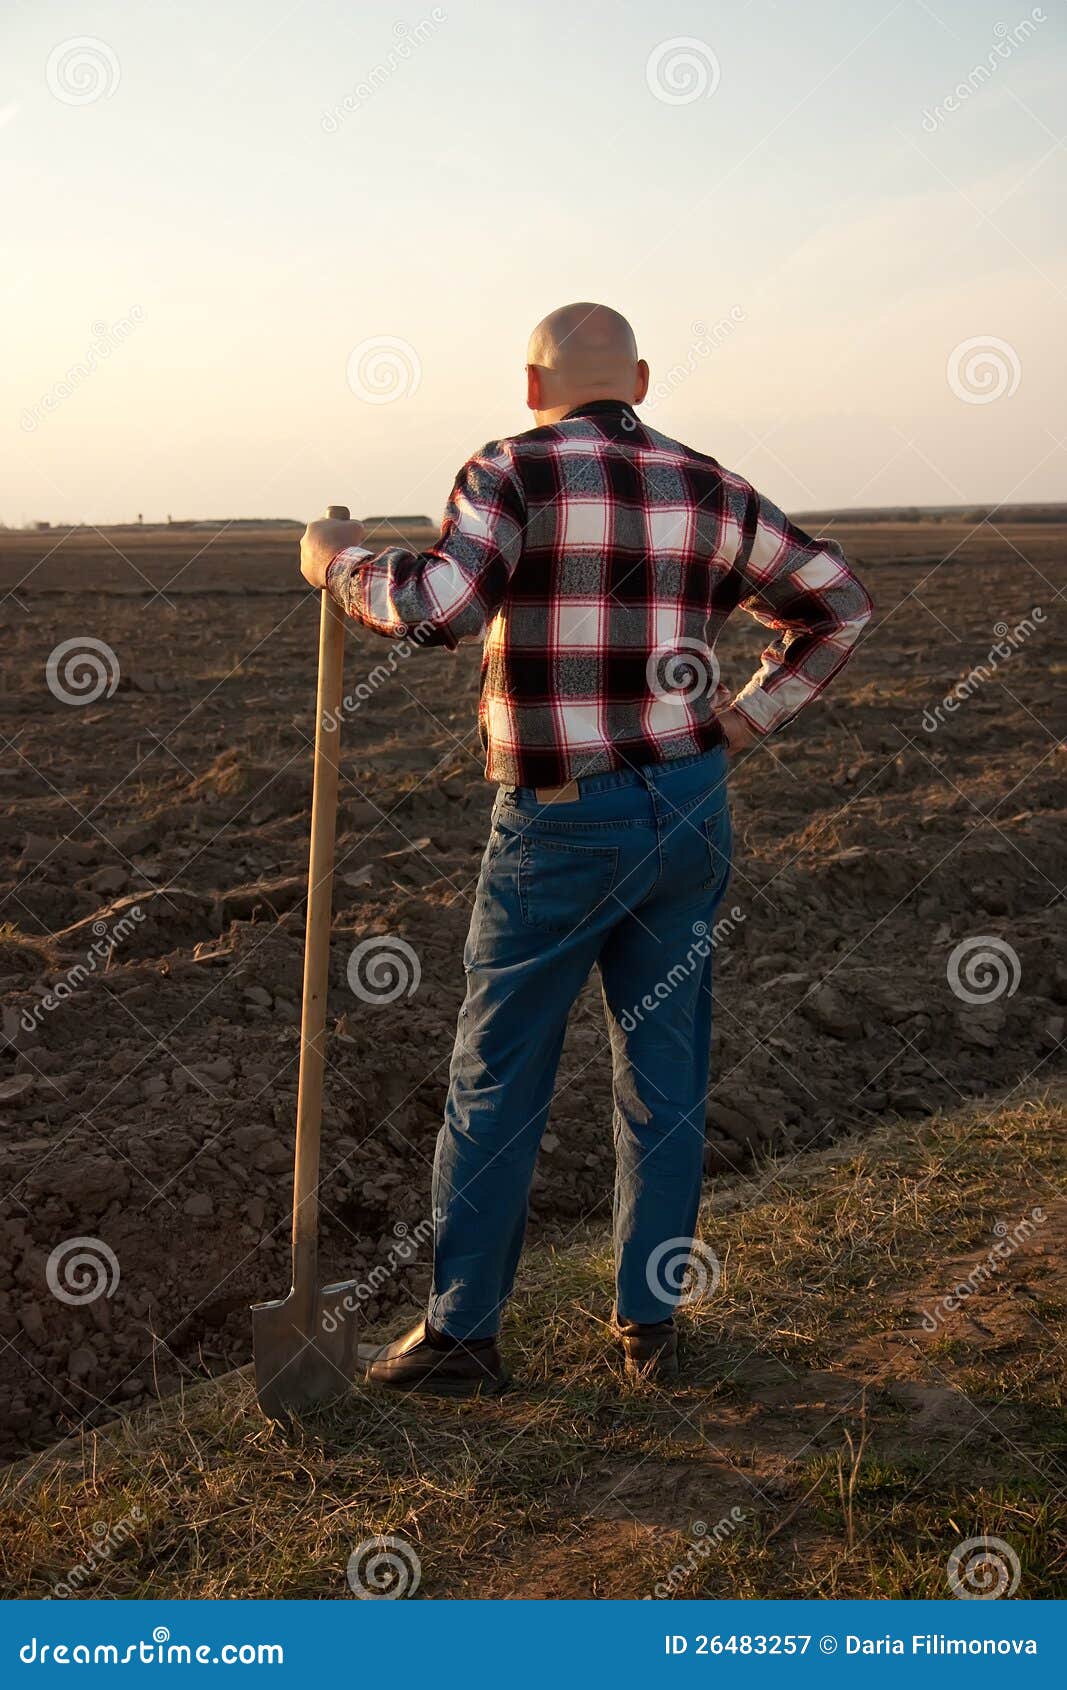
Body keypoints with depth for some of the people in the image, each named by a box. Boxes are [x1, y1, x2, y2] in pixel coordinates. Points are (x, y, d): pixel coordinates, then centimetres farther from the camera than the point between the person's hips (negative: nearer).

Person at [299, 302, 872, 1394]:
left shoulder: (513, 475, -10)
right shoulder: (709, 492, 5)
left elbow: (438, 607, -26)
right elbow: (837, 604, 11)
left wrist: (339, 563, -8)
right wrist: (741, 728, 10)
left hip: (559, 830, -4)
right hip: (689, 814, 5)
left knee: (496, 1083, 7)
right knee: (663, 1072, 12)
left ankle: (461, 1333, 15)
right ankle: (650, 1324, 21)